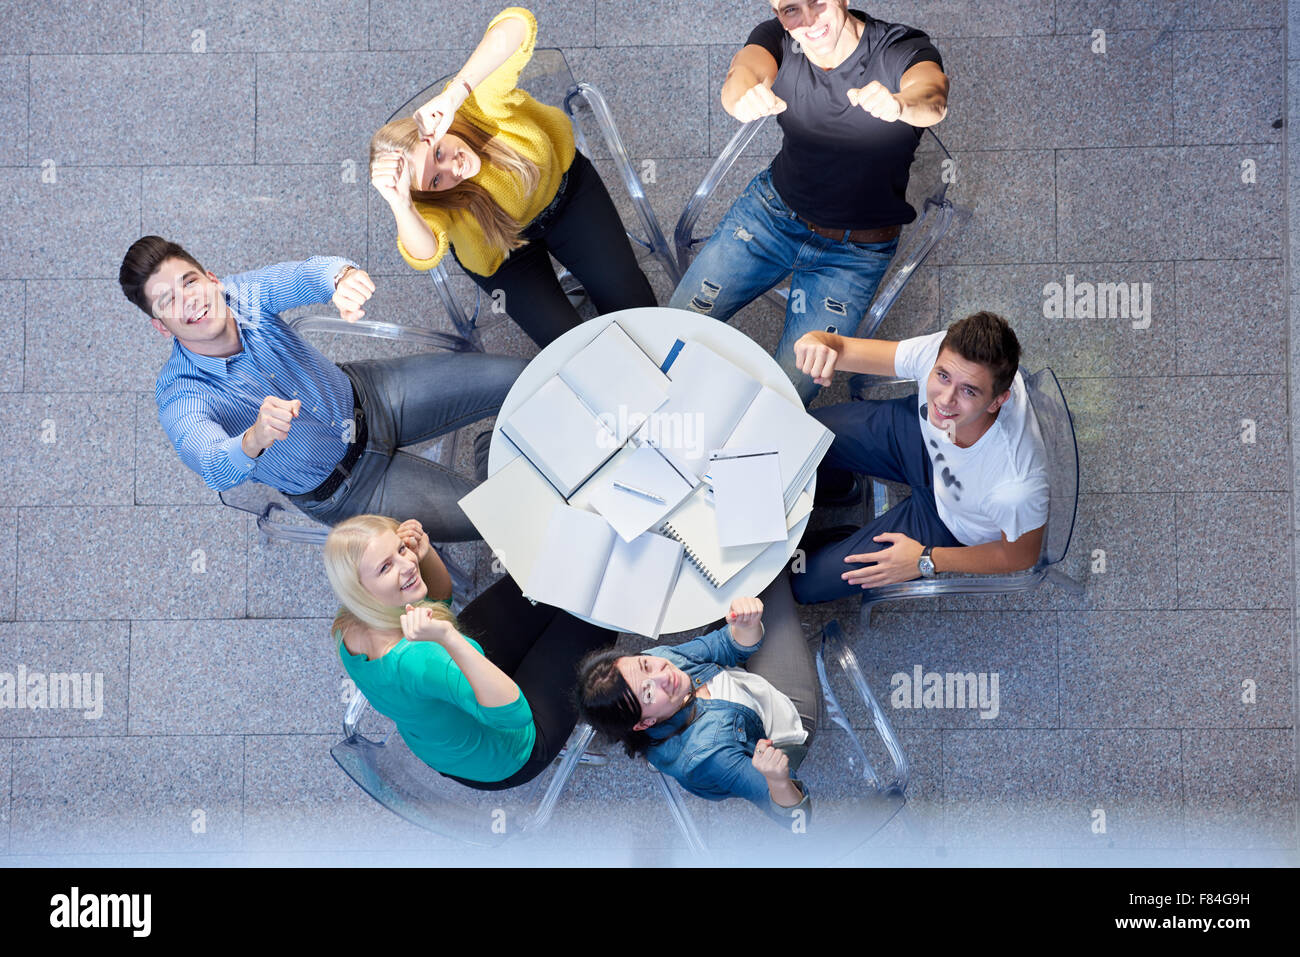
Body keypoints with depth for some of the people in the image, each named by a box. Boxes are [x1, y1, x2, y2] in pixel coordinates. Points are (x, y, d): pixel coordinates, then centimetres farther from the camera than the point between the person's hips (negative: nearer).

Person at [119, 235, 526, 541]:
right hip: (344, 487, -4)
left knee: (516, 377, -2)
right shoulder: (177, 396, -28)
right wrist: (254, 440, -71)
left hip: (363, 394, 4)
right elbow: (214, 467, -47)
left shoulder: (243, 294, -18)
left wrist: (342, 277, -63)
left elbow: (305, 274, -37)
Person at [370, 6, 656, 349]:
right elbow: (425, 255, -57)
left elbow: (518, 23, -56)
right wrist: (400, 206, -78)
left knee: (636, 307, -3)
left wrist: (453, 94, -69)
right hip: (502, 252, 0)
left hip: (563, 183, 1)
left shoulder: (475, 100, -40)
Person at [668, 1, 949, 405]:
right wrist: (745, 98, -62)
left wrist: (899, 104, -70)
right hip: (772, 209, 3)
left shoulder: (904, 50, -21)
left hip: (853, 250, -3)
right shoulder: (777, 39, -13)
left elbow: (932, 95, -44)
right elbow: (745, 71, -36)